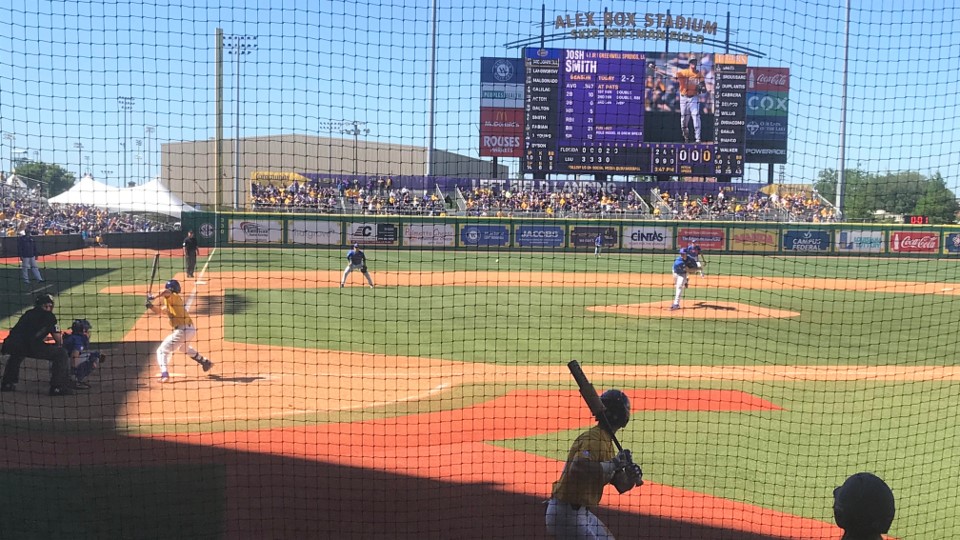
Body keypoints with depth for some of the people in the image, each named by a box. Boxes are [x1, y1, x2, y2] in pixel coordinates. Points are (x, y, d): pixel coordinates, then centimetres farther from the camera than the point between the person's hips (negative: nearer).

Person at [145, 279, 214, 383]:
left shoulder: (173, 297, -8)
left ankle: (164, 375, -19)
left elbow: (166, 292, -31)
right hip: (191, 329, 10)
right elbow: (159, 310, 21)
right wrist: (151, 306, 4)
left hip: (181, 331, -10)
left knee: (162, 351, -4)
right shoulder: (170, 303, 19)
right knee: (184, 347, 39)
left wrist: (153, 297, -23)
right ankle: (206, 363, 46)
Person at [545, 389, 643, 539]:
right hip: (566, 513, -10)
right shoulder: (593, 439, -18)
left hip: (581, 511, 10)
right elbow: (577, 467, -37)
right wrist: (613, 464, -29)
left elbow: (621, 486, 12)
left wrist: (632, 477, -10)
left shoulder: (606, 442, 13)